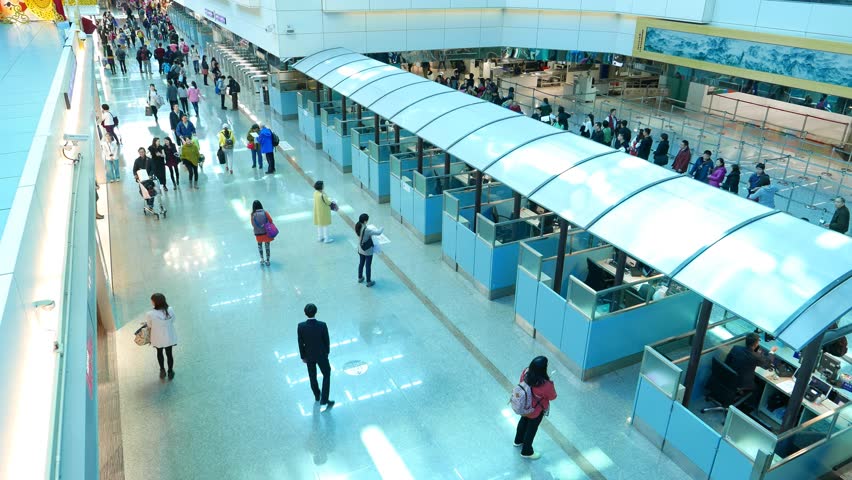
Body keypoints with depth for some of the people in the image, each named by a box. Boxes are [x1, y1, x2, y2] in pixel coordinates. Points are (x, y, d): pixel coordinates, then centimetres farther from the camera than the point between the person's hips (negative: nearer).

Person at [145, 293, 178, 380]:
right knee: (169, 354, 22)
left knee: (159, 353, 27)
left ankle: (162, 370, 45)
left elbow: (149, 327, -11)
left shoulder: (150, 314, -28)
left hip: (158, 338, -1)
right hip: (169, 338, 1)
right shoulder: (170, 310, -20)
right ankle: (170, 372, 39)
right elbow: (172, 321, -4)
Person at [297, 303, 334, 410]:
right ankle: (324, 399, 16)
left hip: (309, 356, 2)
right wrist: (327, 352, 8)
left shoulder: (300, 326, -22)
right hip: (322, 355, -2)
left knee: (312, 377, 24)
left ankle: (317, 395, 44)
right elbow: (326, 341, -12)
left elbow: (301, 343, -10)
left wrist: (303, 356, 6)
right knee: (326, 375, 20)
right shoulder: (322, 325, -26)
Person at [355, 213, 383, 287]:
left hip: (361, 250, 7)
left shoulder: (358, 227, -10)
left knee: (361, 263, 25)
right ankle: (368, 282, 23)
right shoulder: (367, 230, -33)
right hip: (368, 251, -7)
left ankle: (360, 278, 42)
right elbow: (378, 233, -31)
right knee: (368, 266, 9)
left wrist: (372, 229, 5)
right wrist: (382, 229, -11)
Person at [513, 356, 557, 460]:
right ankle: (527, 452, 45)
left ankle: (518, 441, 59)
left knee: (523, 421, 33)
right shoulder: (546, 385, -40)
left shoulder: (525, 372, -25)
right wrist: (550, 384, -5)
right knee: (531, 429, 21)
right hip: (535, 411, -5)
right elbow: (552, 397, -18)